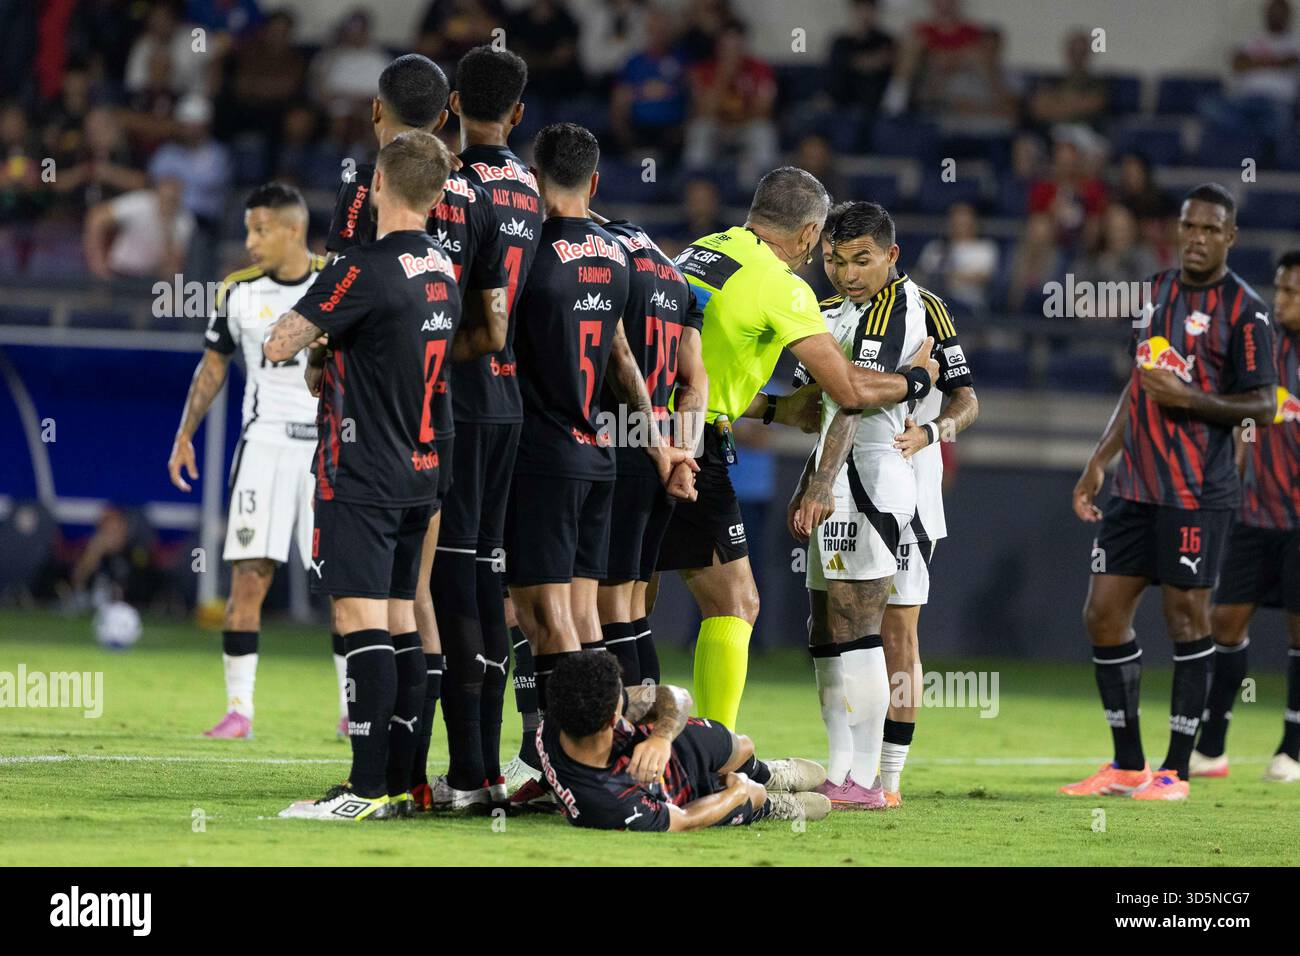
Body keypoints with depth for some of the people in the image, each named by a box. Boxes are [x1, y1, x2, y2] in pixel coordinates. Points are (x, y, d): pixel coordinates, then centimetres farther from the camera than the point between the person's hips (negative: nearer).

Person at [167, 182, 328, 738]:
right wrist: (185, 434, 10)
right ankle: (239, 709, -2)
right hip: (266, 441, 1)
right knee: (249, 577, -7)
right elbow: (213, 364, 14)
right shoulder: (239, 292, 3)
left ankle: (354, 707, 9)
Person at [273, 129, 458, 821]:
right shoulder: (443, 272, 9)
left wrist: (297, 318, 9)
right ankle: (397, 783, 12)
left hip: (361, 474, -8)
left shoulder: (364, 270, -17)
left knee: (361, 621, -10)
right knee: (401, 623, 10)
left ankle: (368, 788, -15)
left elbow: (279, 346, -12)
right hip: (419, 473, 8)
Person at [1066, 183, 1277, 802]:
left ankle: (1175, 769, 4)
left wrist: (1188, 398, -19)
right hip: (1135, 488, 7)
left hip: (1197, 493, -7)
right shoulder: (1156, 292, 15)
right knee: (1103, 613, 5)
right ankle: (1127, 766, 14)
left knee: (1186, 617, -3)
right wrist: (1099, 461, 20)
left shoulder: (1243, 309, -6)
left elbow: (1262, 405, -8)